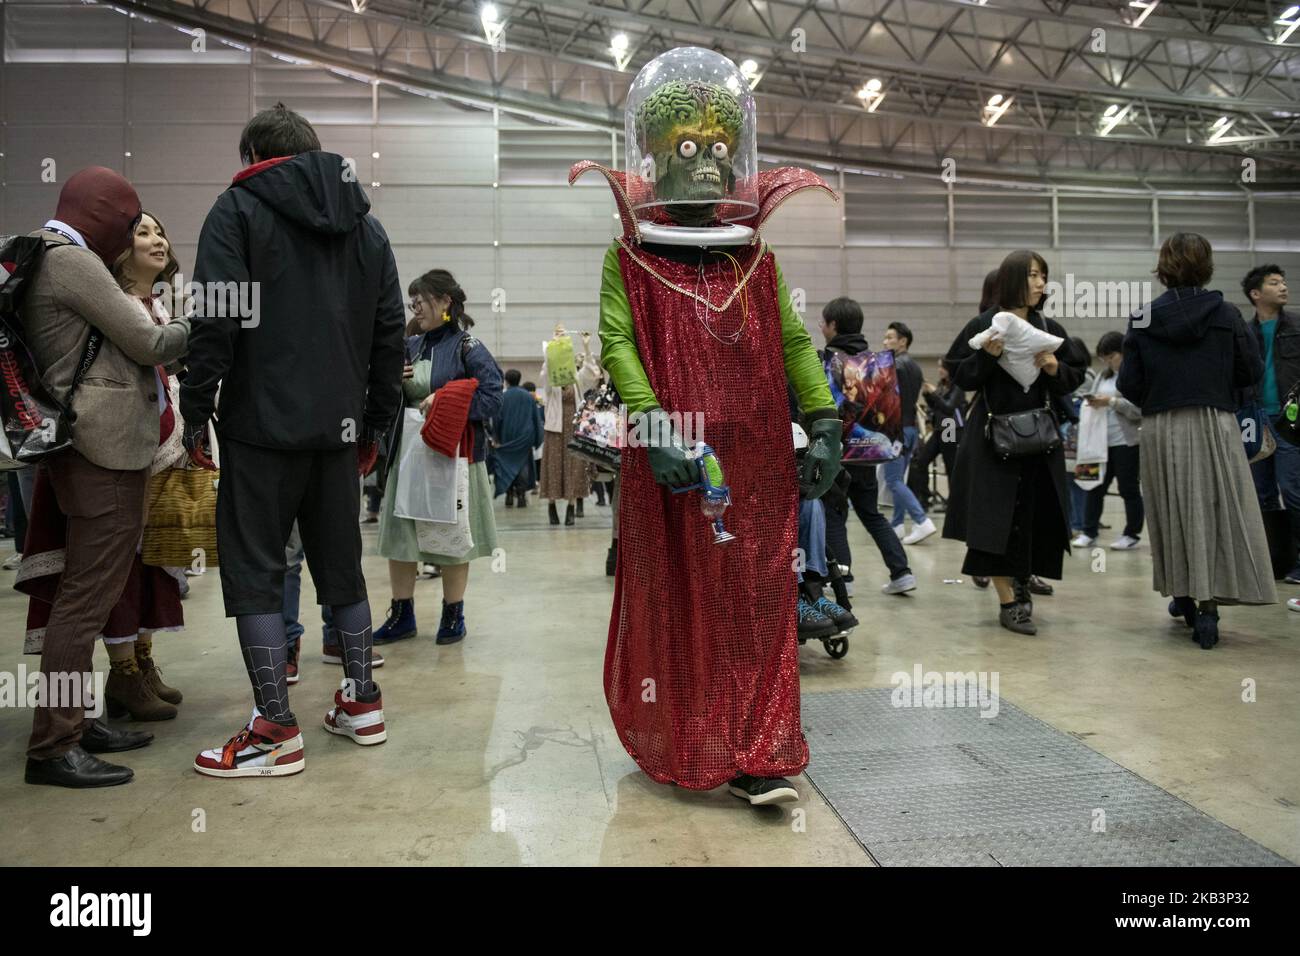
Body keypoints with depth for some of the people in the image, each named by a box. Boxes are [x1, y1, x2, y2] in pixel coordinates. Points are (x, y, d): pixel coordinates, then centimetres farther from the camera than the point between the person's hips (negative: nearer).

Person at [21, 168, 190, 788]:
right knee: (87, 597, -7)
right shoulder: (72, 259, -10)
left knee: (87, 592, 13)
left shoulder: (49, 260, 21)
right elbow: (149, 343, -10)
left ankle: (73, 723, 21)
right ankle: (52, 747, 0)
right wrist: (191, 328, 6)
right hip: (105, 450, -10)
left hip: (93, 448, 10)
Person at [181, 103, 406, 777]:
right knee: (341, 564, 15)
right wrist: (374, 424, 18)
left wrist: (195, 413, -4)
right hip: (338, 427, 6)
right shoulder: (365, 223, 16)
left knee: (253, 571, 1)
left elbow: (215, 322, -11)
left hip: (263, 425, -5)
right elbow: (389, 333, 14)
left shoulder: (238, 209, 0)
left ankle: (276, 732, 3)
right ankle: (362, 703, 23)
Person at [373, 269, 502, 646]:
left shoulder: (467, 347, -7)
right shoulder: (411, 345, 10)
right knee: (399, 533, 7)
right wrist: (395, 382, -4)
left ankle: (453, 615, 20)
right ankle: (402, 615, 20)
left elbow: (492, 397, -15)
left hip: (452, 455, -6)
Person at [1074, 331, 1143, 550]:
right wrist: (1093, 402, -1)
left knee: (1129, 489, 3)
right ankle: (1089, 531, 14)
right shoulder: (1103, 376, 15)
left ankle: (1131, 534, 13)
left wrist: (1112, 401, -21)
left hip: (1126, 441, -7)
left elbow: (1141, 409, -17)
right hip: (1102, 440, 7)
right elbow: (1094, 397, 20)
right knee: (1095, 486, 7)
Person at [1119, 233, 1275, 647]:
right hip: (1214, 426, -1)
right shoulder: (1226, 314, -3)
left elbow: (1129, 386, -4)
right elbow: (1252, 372, 1)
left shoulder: (1143, 320, -4)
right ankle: (1207, 606, -2)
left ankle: (1183, 595, 24)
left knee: (1172, 515, 12)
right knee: (1214, 513, 4)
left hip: (1161, 430, 1)